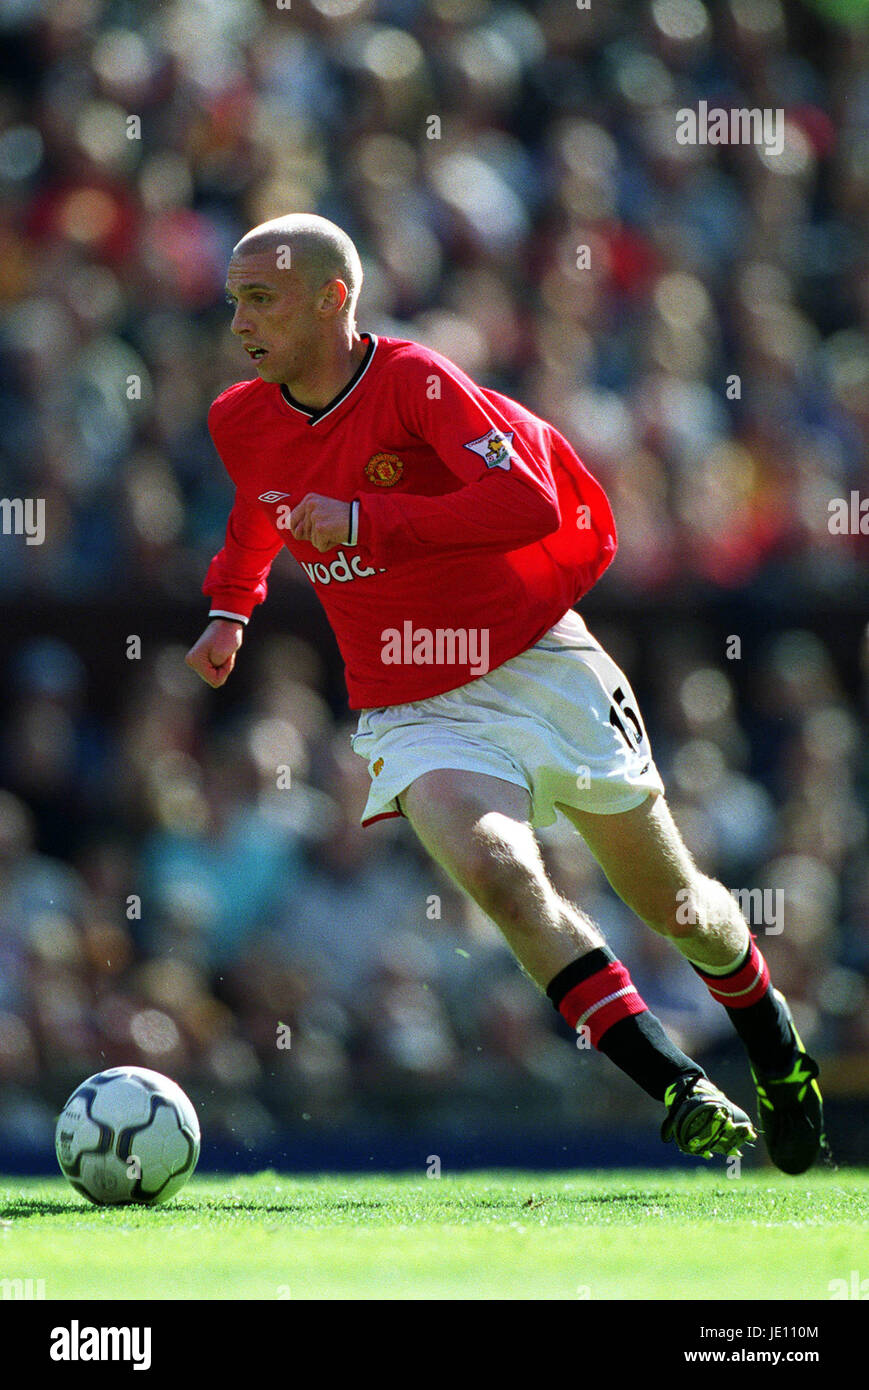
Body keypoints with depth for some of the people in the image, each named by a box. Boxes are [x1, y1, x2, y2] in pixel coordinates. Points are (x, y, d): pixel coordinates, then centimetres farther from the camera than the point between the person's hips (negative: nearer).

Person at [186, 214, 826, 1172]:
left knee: (674, 905, 10)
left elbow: (529, 503, -30)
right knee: (495, 869, -29)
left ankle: (773, 1047, 43)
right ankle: (682, 1093, -24)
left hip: (538, 667, -3)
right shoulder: (241, 423, 2)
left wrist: (364, 520, -32)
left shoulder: (413, 381, -17)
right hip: (412, 713, 3)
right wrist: (229, 608, 20)